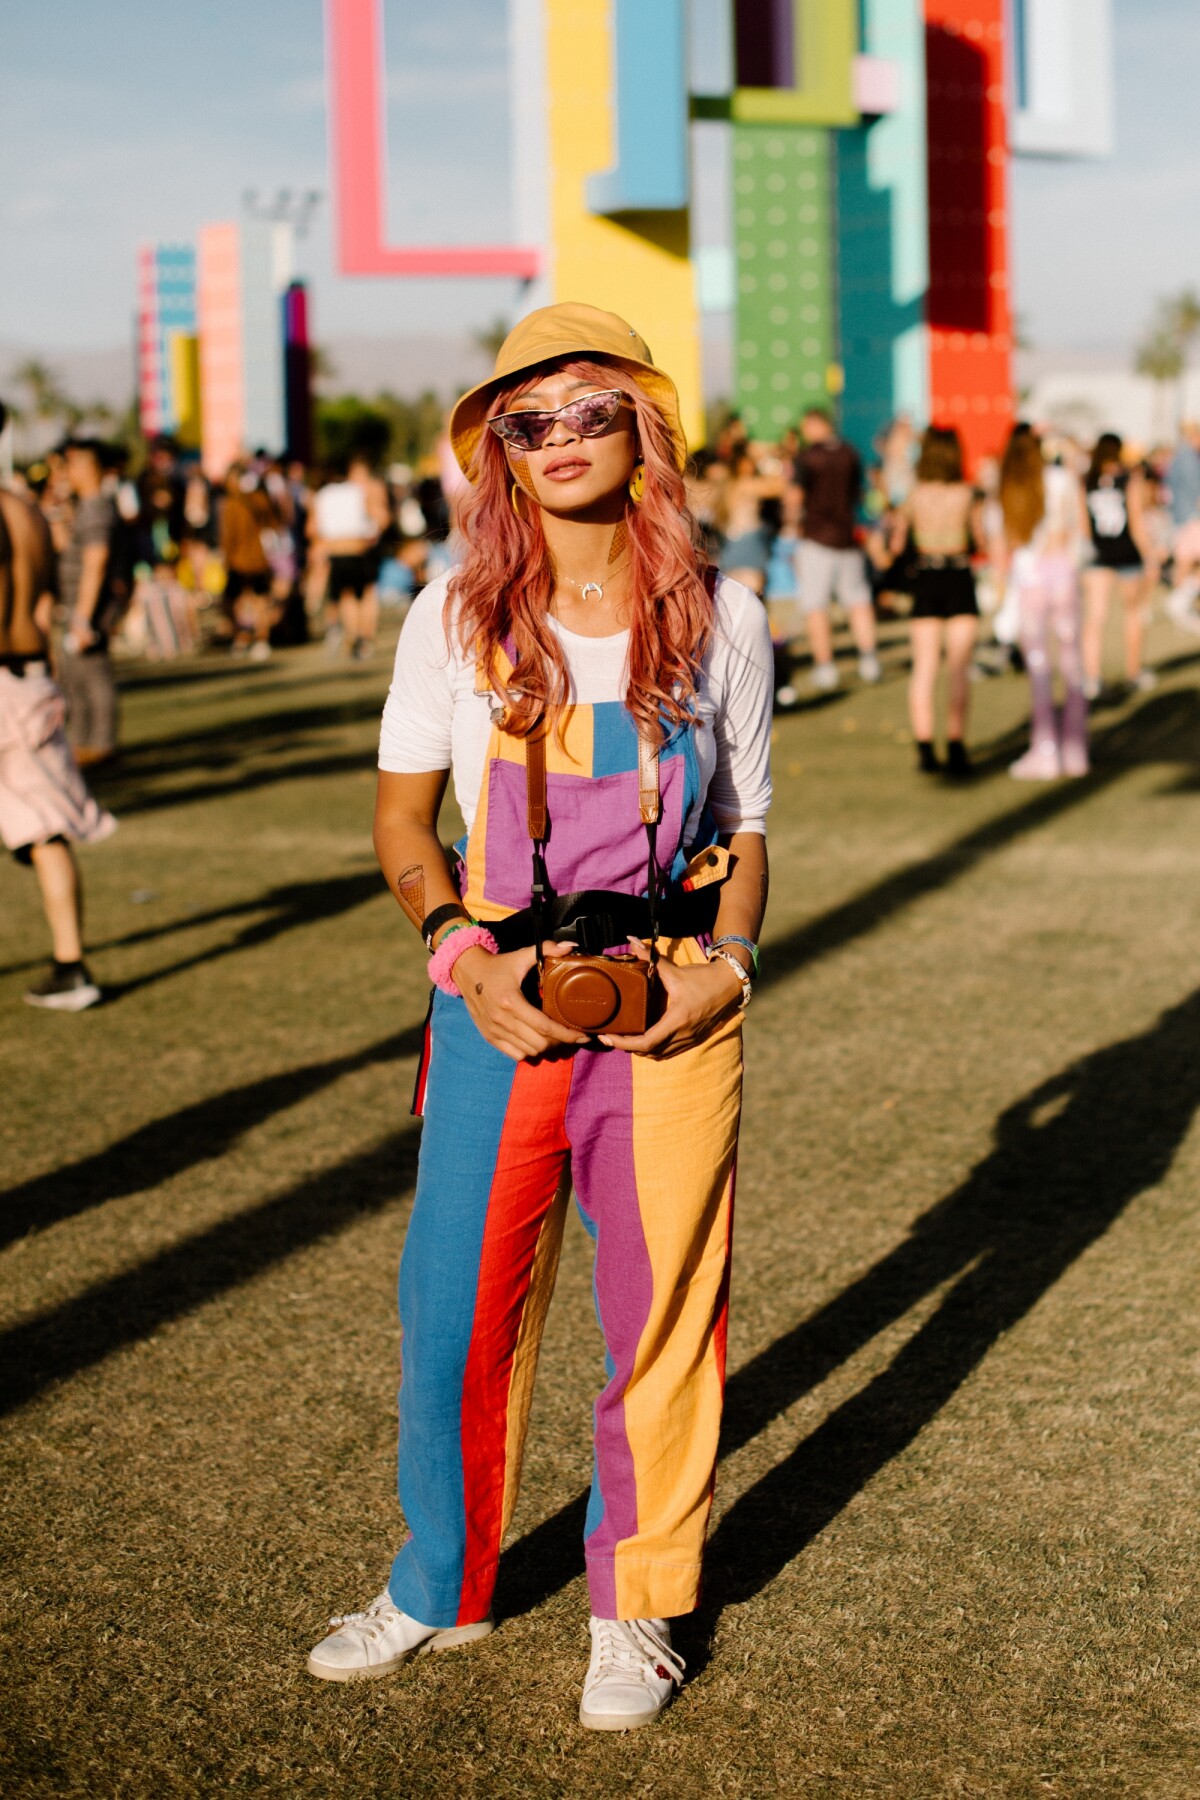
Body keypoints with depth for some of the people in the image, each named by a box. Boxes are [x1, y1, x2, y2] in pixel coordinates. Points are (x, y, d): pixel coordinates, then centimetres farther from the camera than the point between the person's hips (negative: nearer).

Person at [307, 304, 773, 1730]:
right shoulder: (454, 615, -1)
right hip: (497, 1010, 0)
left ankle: (638, 1609, 28)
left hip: (671, 1018, 0)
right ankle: (439, 1587, 31)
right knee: (454, 1310, 7)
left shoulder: (719, 619, 0)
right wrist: (465, 955, -9)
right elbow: (401, 820, 7)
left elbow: (745, 834, 9)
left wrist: (725, 966, -9)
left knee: (662, 1314, 7)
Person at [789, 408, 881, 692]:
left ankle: (824, 667, -2)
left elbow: (797, 496, -15)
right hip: (847, 535, 4)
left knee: (816, 606, 0)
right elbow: (858, 494, 13)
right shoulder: (850, 453, 4)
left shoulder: (807, 456, -10)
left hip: (816, 535, -4)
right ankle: (868, 660, 12)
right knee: (857, 599, 14)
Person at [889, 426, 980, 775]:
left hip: (925, 579, 1)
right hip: (959, 579, -1)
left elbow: (895, 545, 4)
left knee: (924, 668, 6)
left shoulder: (914, 496, -3)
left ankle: (925, 748, 1)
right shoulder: (967, 494, -7)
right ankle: (956, 747, -4)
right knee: (958, 669, 2)